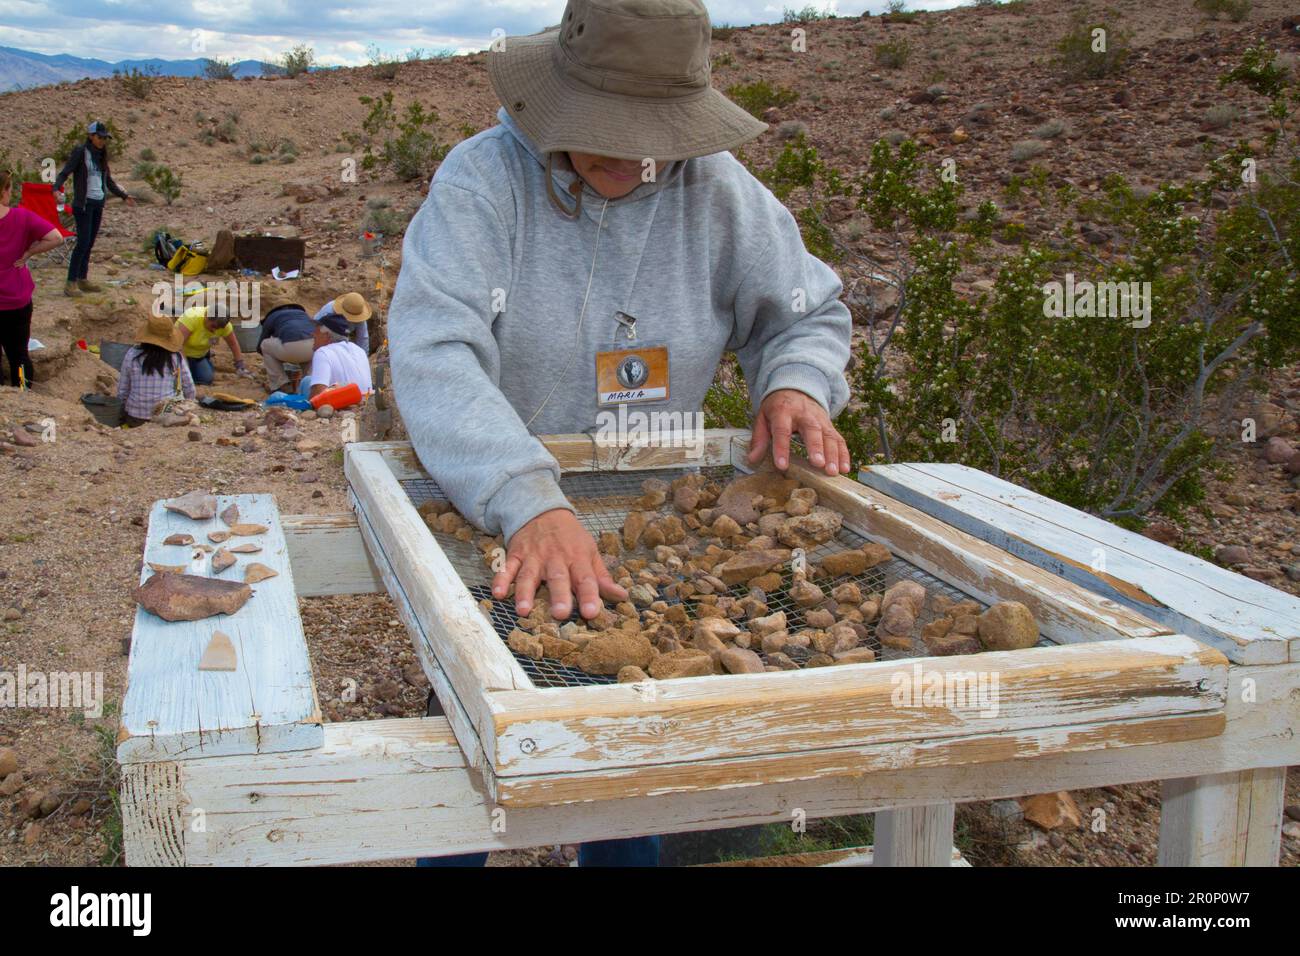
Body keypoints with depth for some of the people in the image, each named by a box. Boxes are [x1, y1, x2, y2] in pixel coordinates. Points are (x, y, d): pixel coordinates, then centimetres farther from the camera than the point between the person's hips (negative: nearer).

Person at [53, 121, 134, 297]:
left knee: (90, 243, 7)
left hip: (98, 203, 7)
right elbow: (64, 173, -11)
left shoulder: (101, 155, 15)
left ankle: (82, 280, 14)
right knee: (83, 242, -12)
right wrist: (56, 189, -28)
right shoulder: (80, 152, -5)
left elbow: (108, 181, 25)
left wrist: (124, 196, 28)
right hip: (83, 203, -7)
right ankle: (71, 283, -10)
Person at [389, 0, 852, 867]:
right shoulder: (485, 179, -19)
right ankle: (451, 848, 40)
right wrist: (528, 504, -47)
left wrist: (796, 384, -18)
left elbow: (811, 310, 6)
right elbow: (434, 352, -33)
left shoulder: (716, 189, -8)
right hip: (489, 522, -2)